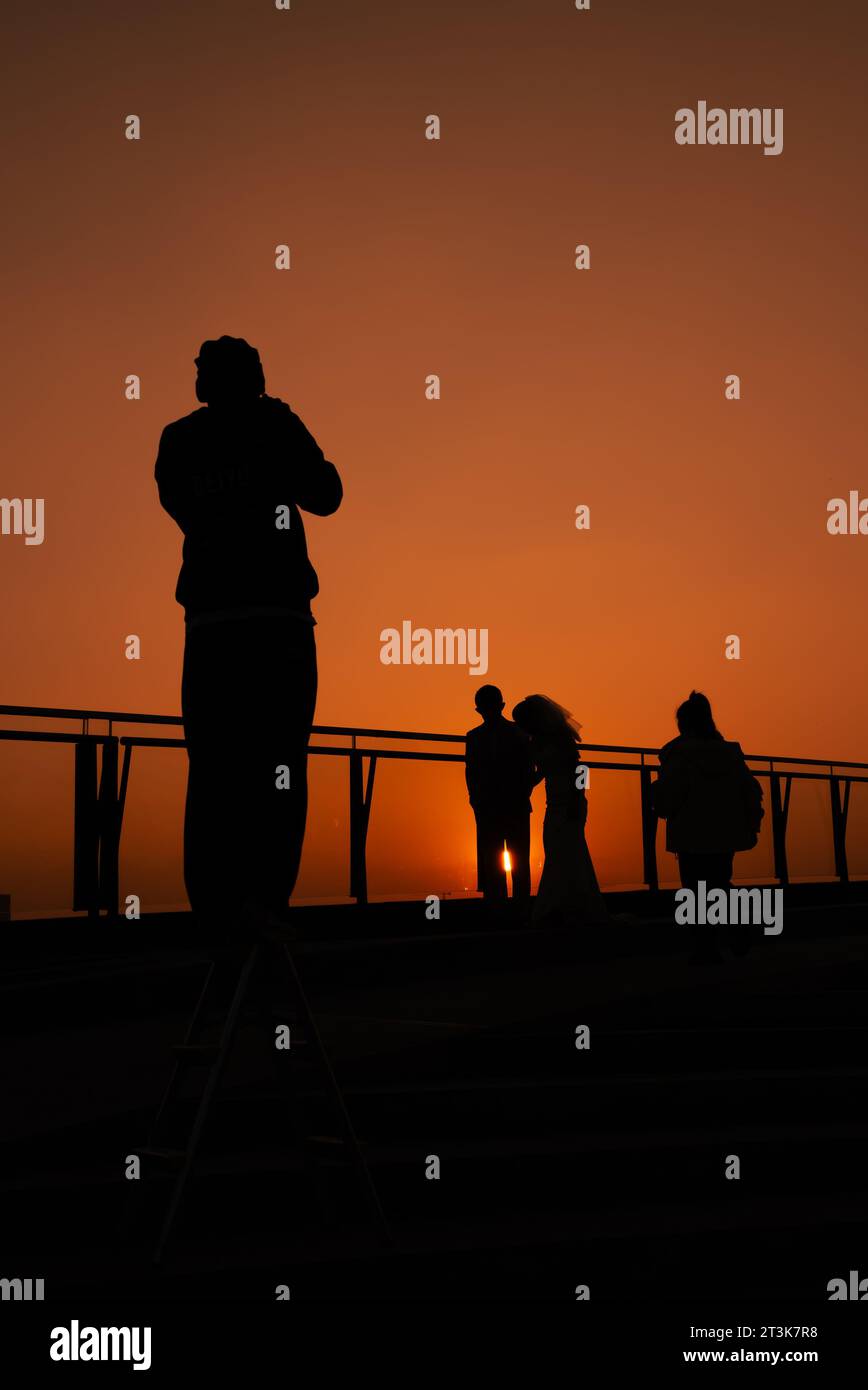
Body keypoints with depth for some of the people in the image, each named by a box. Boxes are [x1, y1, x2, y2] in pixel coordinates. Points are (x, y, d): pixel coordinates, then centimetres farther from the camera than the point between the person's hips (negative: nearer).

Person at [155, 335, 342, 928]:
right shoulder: (276, 427, 2)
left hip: (211, 623, 3)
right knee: (278, 767, -3)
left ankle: (214, 907, -3)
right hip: (278, 618, -3)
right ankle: (267, 902, -13)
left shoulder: (177, 441, 10)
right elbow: (326, 496, 11)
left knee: (213, 769, 4)